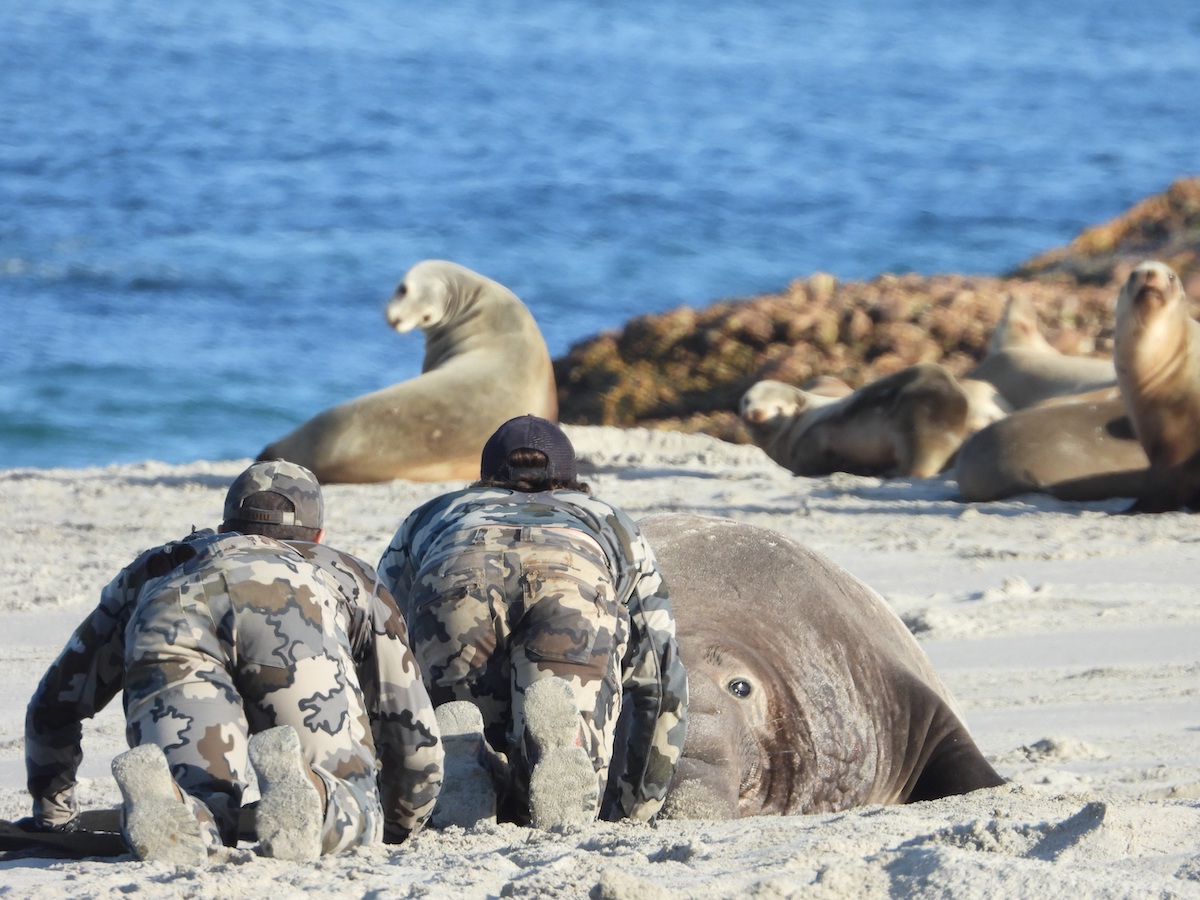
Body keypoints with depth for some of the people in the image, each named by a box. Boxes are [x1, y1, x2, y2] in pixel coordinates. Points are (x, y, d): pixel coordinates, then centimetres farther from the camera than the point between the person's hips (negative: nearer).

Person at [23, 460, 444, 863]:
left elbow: (56, 704, 52)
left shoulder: (153, 568, 48)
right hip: (292, 616, -1)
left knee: (205, 821, -2)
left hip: (171, 615, 1)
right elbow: (413, 728, 44)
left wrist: (52, 813, 66)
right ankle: (307, 796, -36)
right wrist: (395, 832, 61)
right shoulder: (353, 575, 45)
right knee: (349, 813, 2)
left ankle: (164, 808, -40)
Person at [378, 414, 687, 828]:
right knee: (568, 808, -6)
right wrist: (633, 810, 49)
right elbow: (662, 679, 43)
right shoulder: (612, 524, 47)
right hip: (574, 578, -1)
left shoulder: (433, 516, 48)